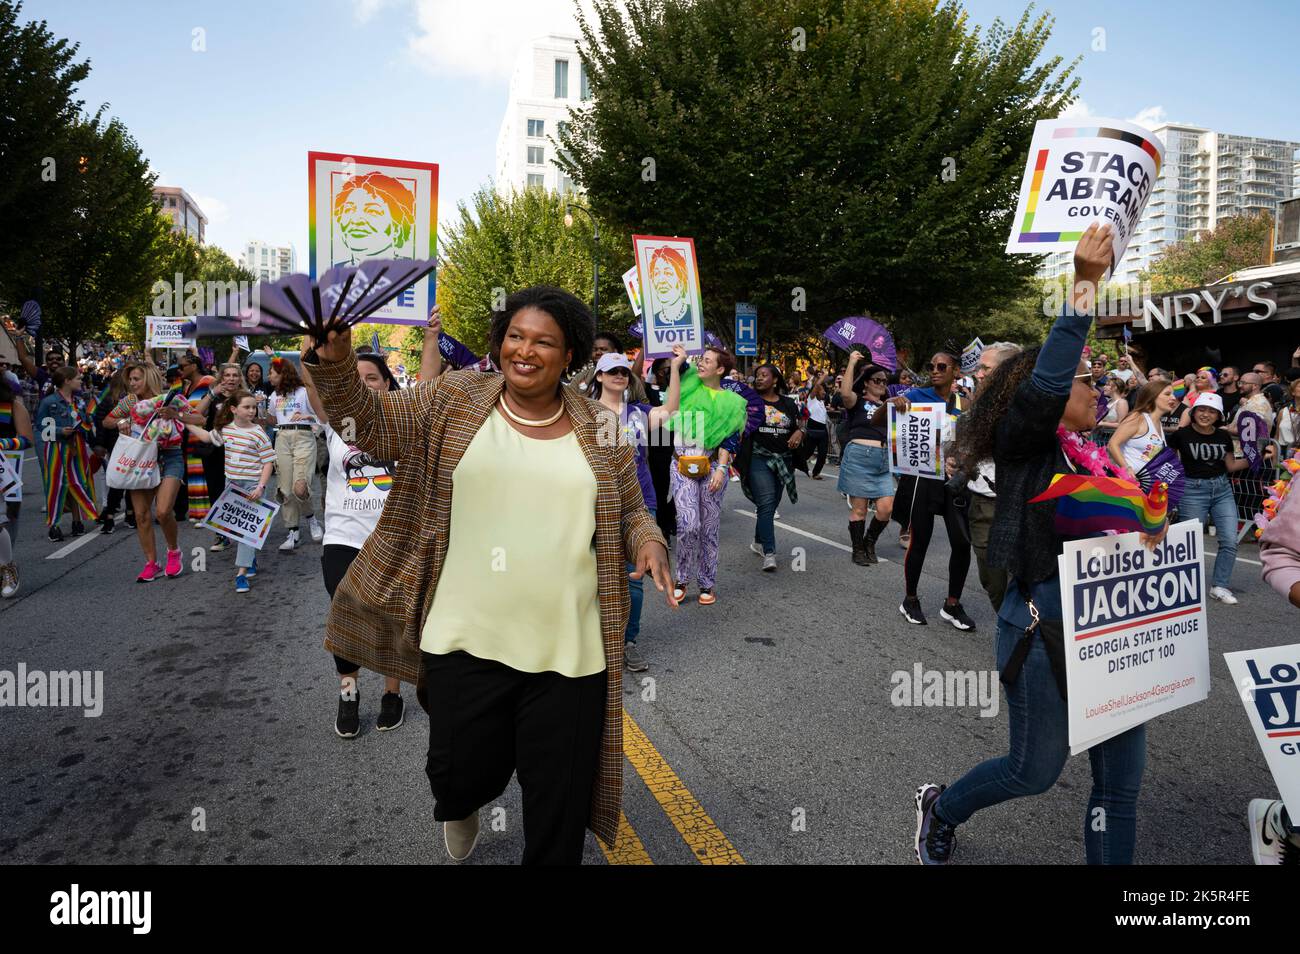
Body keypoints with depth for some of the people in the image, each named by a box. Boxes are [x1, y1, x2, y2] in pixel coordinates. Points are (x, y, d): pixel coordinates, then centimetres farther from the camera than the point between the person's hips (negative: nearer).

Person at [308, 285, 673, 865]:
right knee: (463, 773, 14)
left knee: (558, 805, 12)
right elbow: (370, 424, -3)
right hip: (466, 641, 0)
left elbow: (629, 514, 11)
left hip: (569, 652, 1)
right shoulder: (454, 399, 2)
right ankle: (459, 806, 53)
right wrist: (335, 362, -20)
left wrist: (648, 541, -11)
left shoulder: (599, 430, 3)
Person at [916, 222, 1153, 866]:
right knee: (1036, 770, 10)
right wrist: (1083, 286, -29)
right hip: (1042, 629, -7)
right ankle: (941, 808, 38)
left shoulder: (1089, 452, 12)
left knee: (1122, 776, 10)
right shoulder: (1022, 443, -11)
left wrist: (1144, 532, -2)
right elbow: (1046, 386, -31)